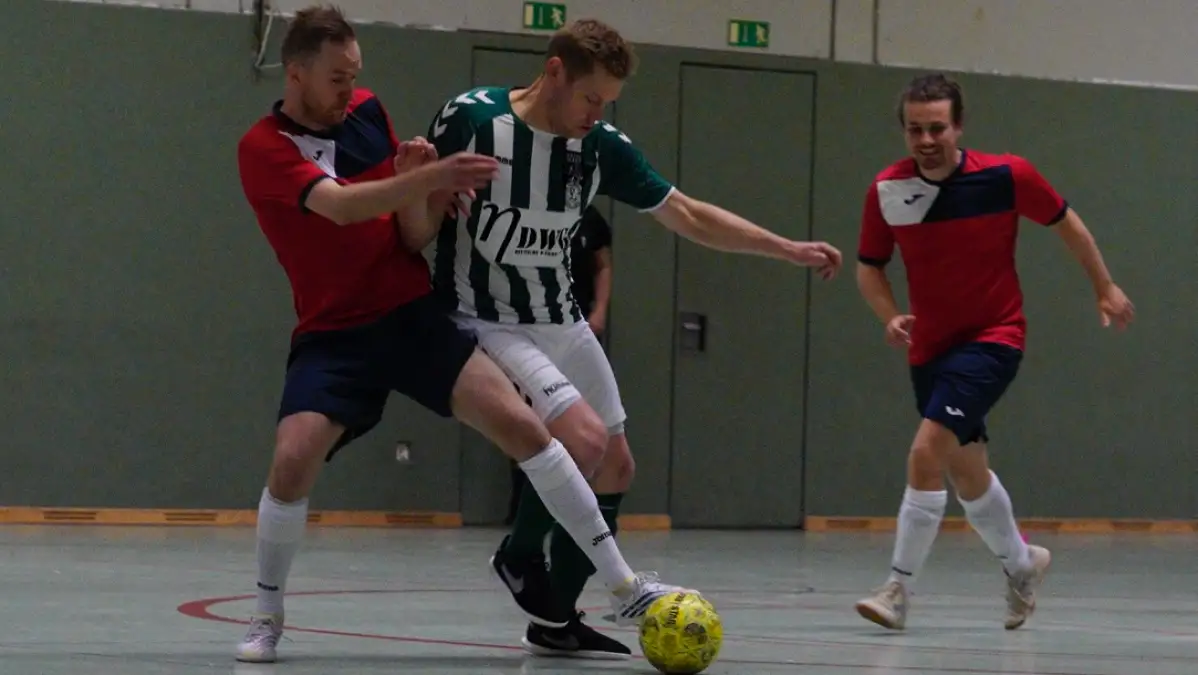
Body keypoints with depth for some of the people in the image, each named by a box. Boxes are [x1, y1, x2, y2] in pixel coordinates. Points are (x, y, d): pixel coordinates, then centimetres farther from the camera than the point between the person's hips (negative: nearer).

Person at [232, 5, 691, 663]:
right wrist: (429, 176, -40)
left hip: (414, 314, 4)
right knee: (292, 463, -24)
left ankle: (625, 588, -6)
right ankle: (267, 615, 3)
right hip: (334, 335, -3)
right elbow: (340, 205, -29)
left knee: (522, 425, -11)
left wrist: (422, 187, -7)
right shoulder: (263, 148, -12)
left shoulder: (366, 111, 5)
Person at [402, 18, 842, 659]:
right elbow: (420, 232, -12)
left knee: (615, 467, 7)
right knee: (584, 437, -23)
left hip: (560, 324, 7)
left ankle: (553, 619, 21)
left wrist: (790, 249, 1)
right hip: (484, 324, -7)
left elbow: (688, 215, 5)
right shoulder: (470, 118, -18)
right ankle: (520, 553, 5)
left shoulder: (602, 147, -4)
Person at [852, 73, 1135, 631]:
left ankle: (897, 590, -14)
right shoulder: (887, 189, -9)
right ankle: (1021, 563, 43)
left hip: (992, 338, -5)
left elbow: (1064, 221, 2)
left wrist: (1104, 287, 10)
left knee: (927, 451, -22)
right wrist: (890, 317, -13)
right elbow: (869, 266, 5)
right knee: (966, 472, 17)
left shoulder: (1007, 176, -16)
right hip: (930, 348, 5)